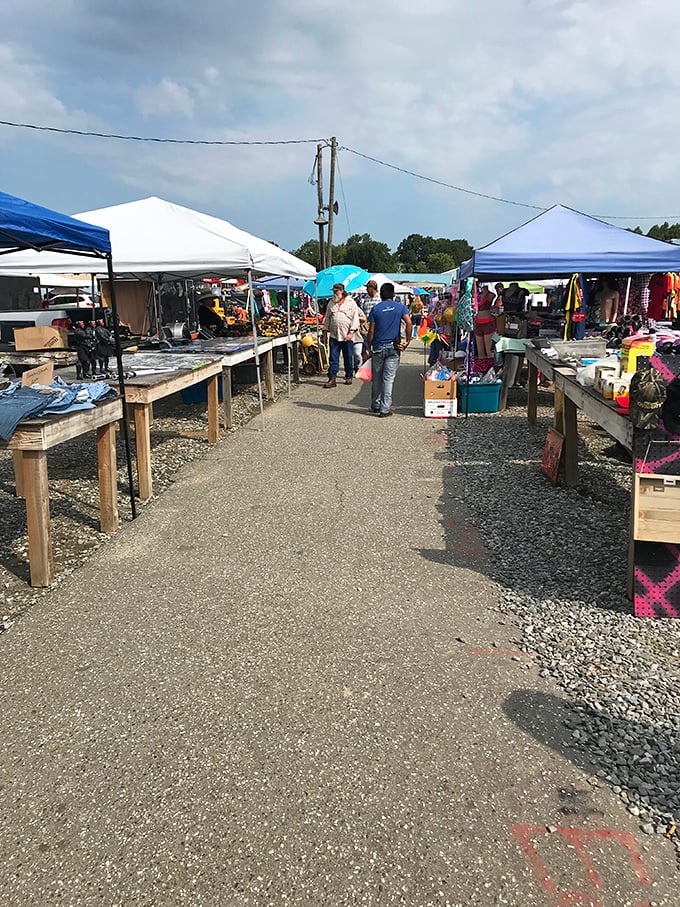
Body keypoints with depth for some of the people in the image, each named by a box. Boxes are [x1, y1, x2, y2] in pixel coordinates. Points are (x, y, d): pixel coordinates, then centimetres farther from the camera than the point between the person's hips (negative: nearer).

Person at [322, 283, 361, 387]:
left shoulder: (351, 303, 1)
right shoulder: (331, 303, 14)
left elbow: (355, 318, -4)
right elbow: (327, 318, 19)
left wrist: (351, 332, -12)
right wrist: (326, 331, 12)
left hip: (347, 336, -3)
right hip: (334, 335, 3)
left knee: (348, 358, 6)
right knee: (333, 358, -2)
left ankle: (349, 377, 19)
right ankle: (332, 379, -3)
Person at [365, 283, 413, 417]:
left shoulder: (375, 309, 0)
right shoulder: (400, 307, 1)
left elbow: (371, 331, -2)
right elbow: (409, 324, -12)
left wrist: (368, 347, 7)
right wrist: (407, 341, -5)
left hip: (378, 347, 1)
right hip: (393, 348, 0)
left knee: (376, 378, 13)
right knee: (388, 378, 0)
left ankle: (375, 405, 25)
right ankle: (385, 409, -1)